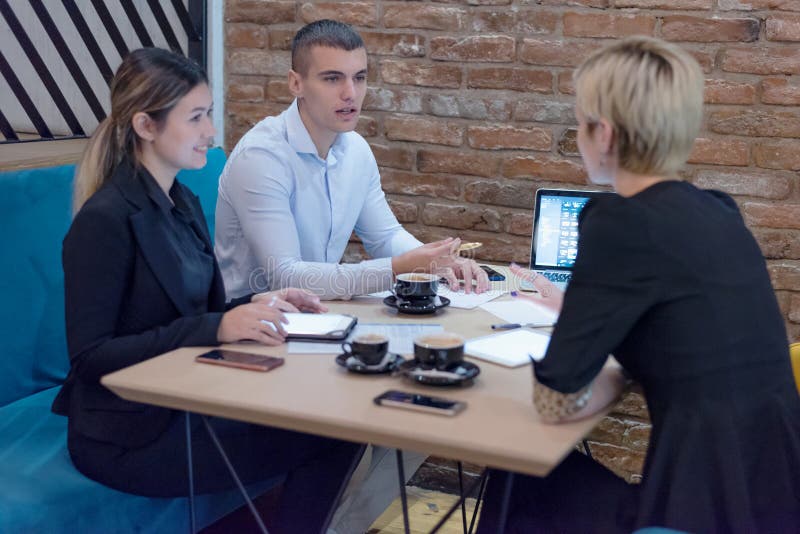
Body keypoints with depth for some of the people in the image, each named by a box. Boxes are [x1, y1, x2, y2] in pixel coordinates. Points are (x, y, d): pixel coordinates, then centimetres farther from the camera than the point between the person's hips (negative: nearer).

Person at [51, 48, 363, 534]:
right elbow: (89, 356, -20)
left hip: (188, 403, 8)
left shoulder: (184, 203, 9)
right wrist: (215, 327, -26)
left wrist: (255, 306, -5)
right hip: (128, 437, -8)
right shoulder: (106, 220, -17)